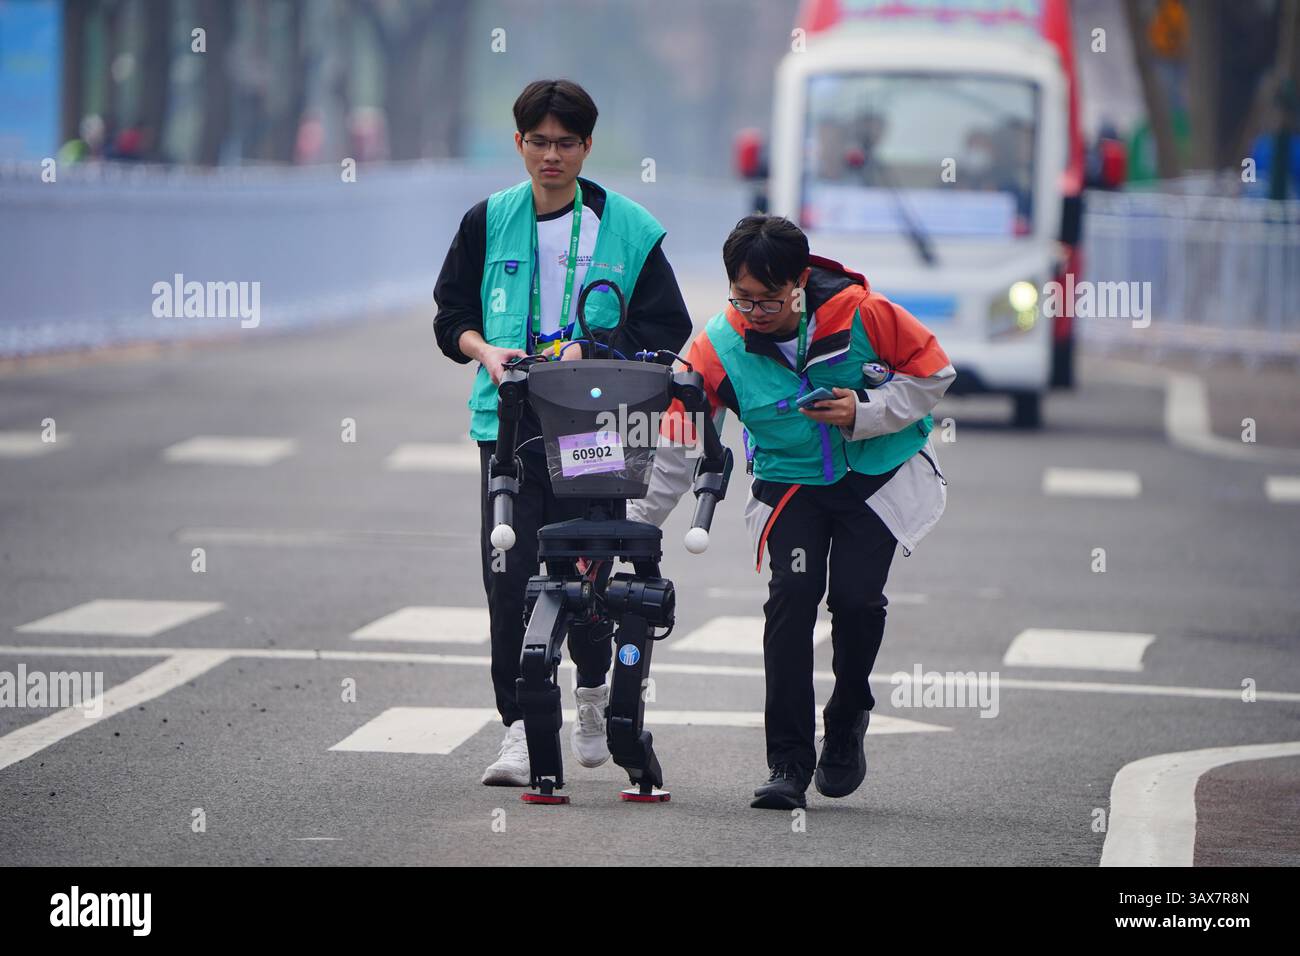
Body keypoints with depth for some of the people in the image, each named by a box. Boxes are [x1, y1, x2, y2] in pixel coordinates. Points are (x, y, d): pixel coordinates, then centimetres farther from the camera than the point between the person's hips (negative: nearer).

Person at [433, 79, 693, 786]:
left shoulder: (627, 228, 2)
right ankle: (518, 729, -5)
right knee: (509, 575, -8)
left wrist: (593, 352, -13)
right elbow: (452, 314, 13)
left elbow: (666, 328, 2)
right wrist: (487, 350, -8)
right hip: (508, 420, 1)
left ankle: (593, 688, 30)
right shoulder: (489, 222, 8)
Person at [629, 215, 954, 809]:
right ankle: (788, 763, -14)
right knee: (793, 593, -18)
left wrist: (866, 414, -20)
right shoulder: (719, 347, -14)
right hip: (790, 485, 1)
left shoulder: (861, 314, -18)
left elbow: (934, 373, -6)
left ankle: (847, 722, 15)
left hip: (878, 476, -1)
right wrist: (632, 528, -12)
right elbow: (675, 444, -9)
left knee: (856, 597, -14)